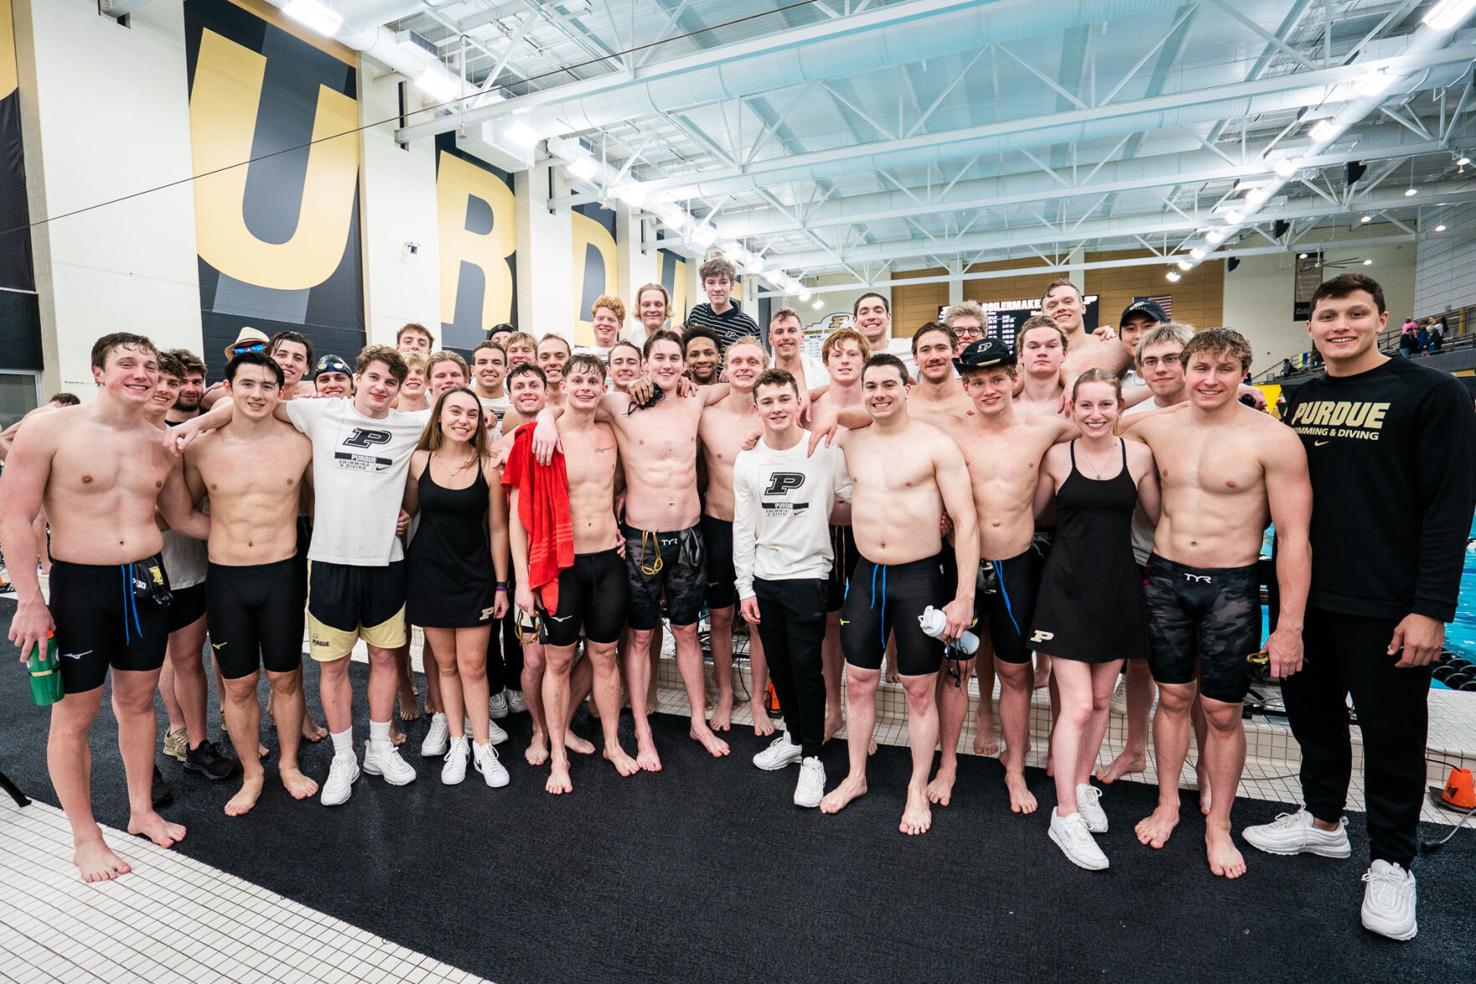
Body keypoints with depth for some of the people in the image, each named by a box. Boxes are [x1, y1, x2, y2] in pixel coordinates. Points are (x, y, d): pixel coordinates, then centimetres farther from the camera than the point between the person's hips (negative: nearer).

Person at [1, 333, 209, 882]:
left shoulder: (162, 444, 3)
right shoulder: (49, 429, -9)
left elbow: (183, 518, 14)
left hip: (146, 583, 4)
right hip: (80, 587, -4)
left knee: (137, 700, 16)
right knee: (75, 716, 7)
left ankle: (142, 811, 31)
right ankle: (86, 837, 24)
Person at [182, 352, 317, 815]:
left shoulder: (299, 444, -5)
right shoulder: (200, 447, -3)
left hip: (282, 574, -1)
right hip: (225, 578, 1)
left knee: (285, 678, 12)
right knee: (238, 685, 11)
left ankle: (289, 764, 32)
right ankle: (251, 773, 31)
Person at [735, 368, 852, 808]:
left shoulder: (827, 453, -9)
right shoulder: (747, 461, 2)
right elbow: (743, 528, 4)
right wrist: (745, 585, 3)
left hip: (808, 576, -4)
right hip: (763, 578, 4)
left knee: (806, 667, -1)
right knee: (778, 665, 15)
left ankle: (812, 756, 18)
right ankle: (793, 735, 36)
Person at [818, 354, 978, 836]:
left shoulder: (936, 444, -10)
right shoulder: (850, 441, 2)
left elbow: (966, 522, -11)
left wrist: (964, 597, -14)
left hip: (919, 578, -4)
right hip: (866, 575, 4)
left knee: (919, 689, 9)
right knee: (858, 682, 13)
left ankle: (918, 791, 28)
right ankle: (855, 776, 34)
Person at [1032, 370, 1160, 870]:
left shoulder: (1137, 454, 2)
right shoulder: (1057, 456, -3)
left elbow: (1159, 515, 10)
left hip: (1118, 586, 3)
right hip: (1067, 585, -3)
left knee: (1101, 700, 15)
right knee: (1077, 705, -5)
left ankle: (1082, 785, 36)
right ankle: (1065, 814, 8)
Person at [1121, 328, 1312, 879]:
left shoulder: (1273, 439, -11)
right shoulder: (1154, 427, 0)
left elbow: (1293, 536, -10)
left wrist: (1289, 626, -12)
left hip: (1231, 588, -3)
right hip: (1165, 579, 3)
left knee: (1222, 713, 8)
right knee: (1172, 698, 15)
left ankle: (1218, 826, 29)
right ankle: (1167, 805, 33)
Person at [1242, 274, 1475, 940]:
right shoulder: (1298, 400, 7)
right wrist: (1282, 585, 6)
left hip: (1386, 608, -4)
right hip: (1304, 597, 5)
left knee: (1391, 735, 9)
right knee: (1312, 711, 17)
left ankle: (1391, 861, 27)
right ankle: (1323, 822, 36)